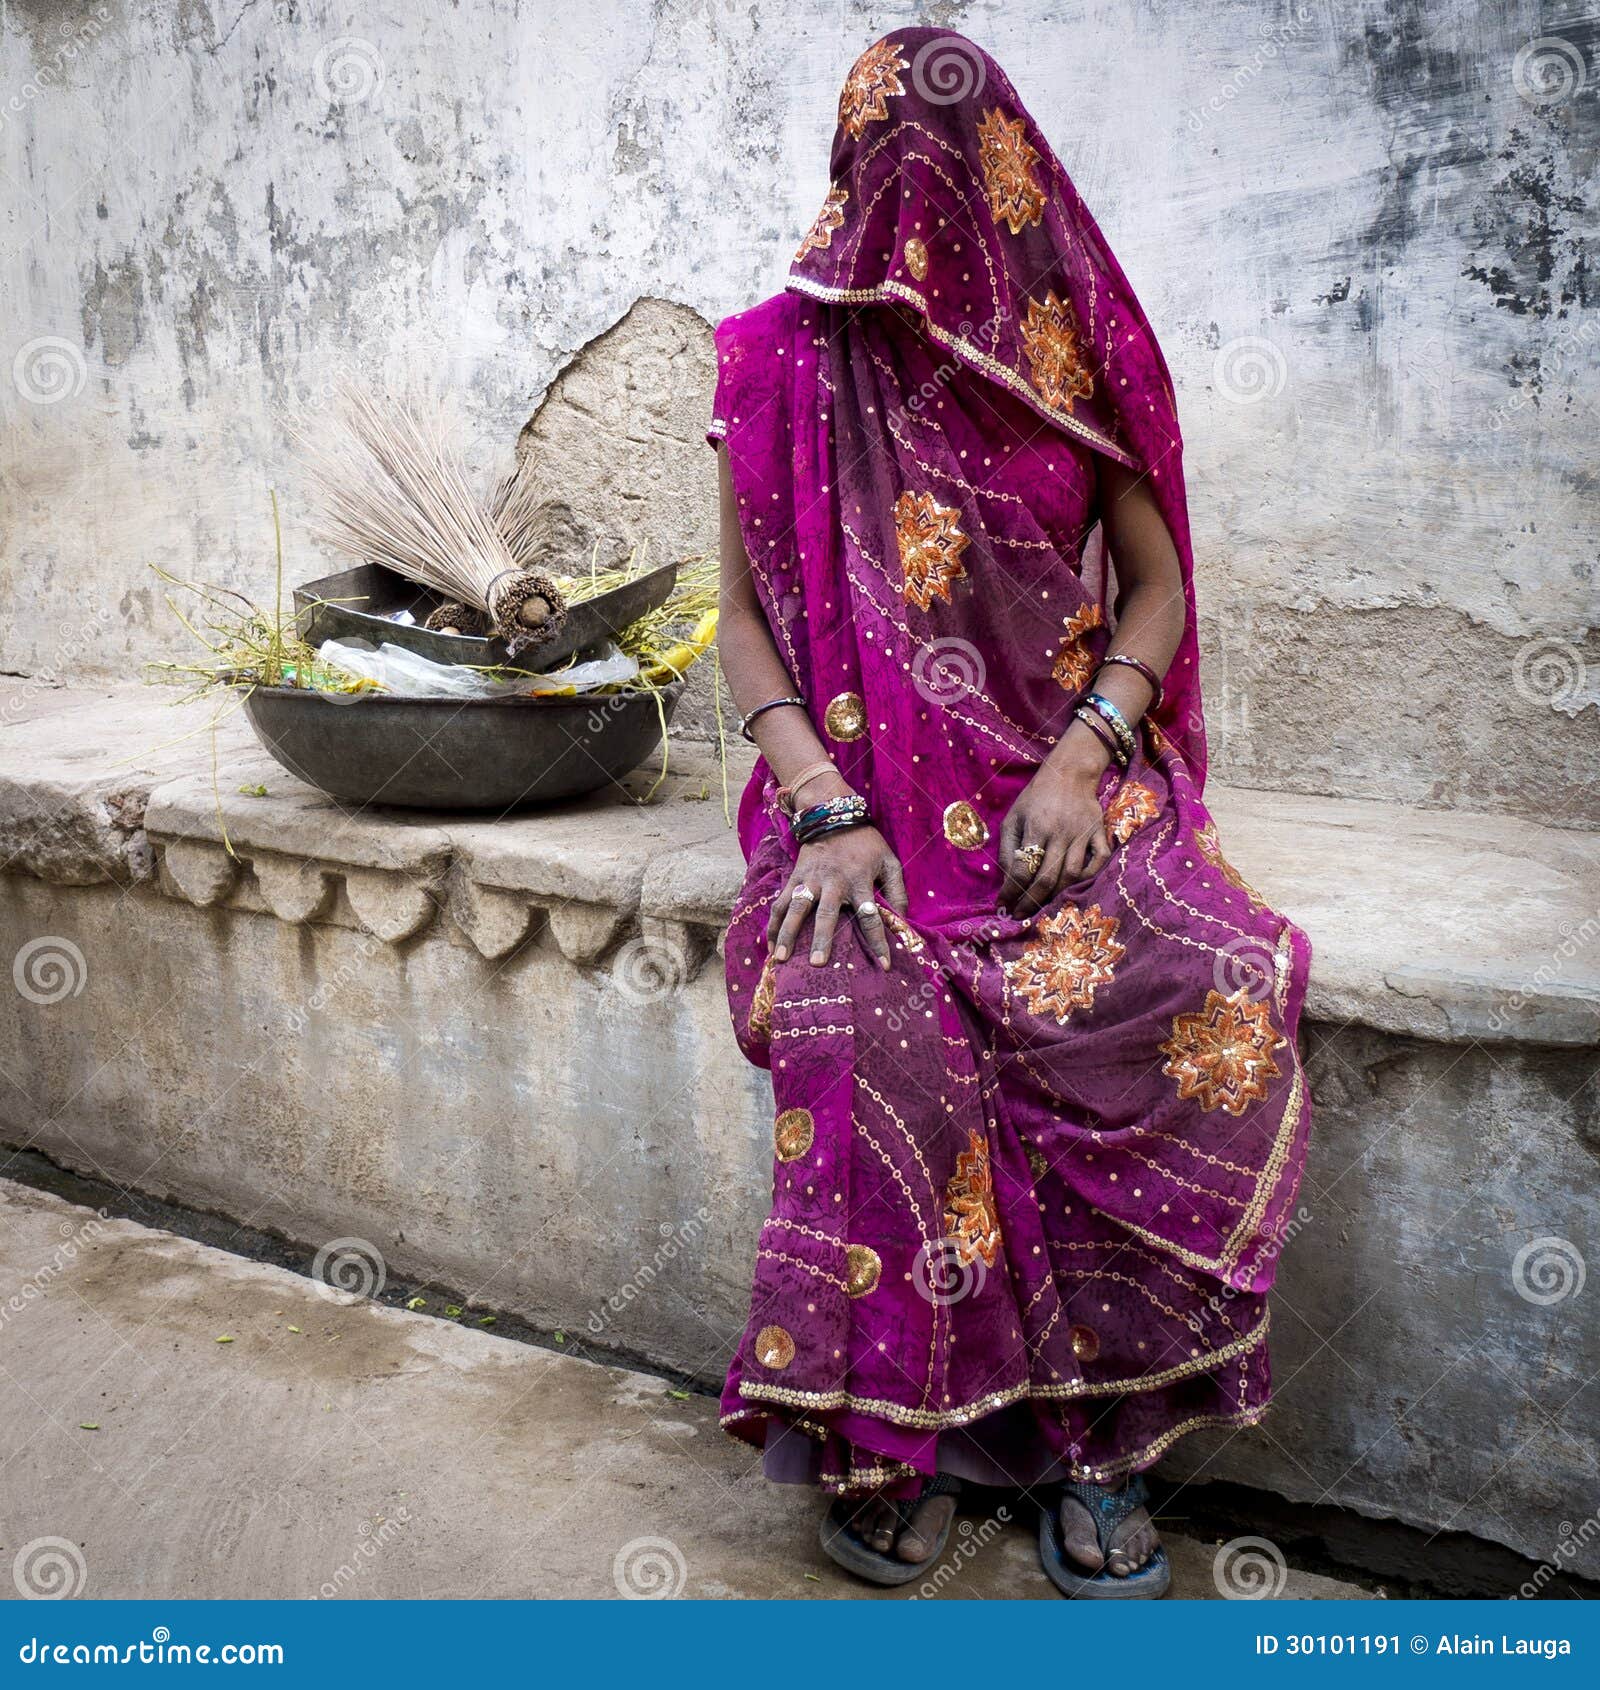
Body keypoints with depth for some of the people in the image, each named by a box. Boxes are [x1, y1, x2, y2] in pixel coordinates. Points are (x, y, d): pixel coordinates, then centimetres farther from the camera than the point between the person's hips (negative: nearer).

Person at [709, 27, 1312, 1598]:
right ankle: (891, 1425, -13)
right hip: (868, 789, -1)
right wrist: (825, 808, -12)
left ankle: (1099, 1423, -12)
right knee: (877, 1018, -33)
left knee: (1215, 995, -28)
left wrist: (1080, 759, -9)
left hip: (1068, 782, 2)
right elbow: (744, 613, 4)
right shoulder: (785, 362, 6)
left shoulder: (1077, 348, 10)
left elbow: (1157, 590, 10)